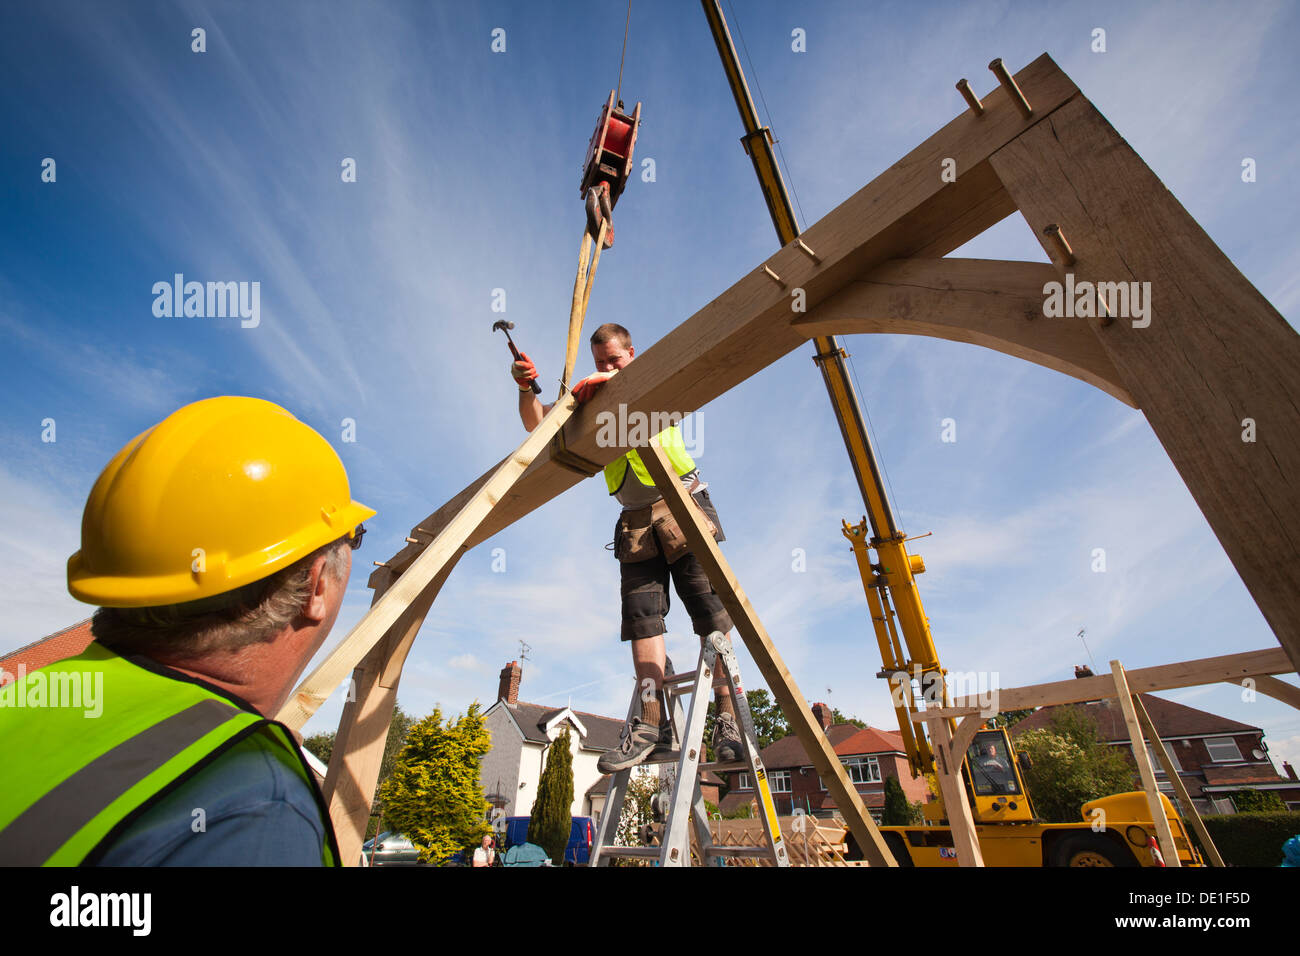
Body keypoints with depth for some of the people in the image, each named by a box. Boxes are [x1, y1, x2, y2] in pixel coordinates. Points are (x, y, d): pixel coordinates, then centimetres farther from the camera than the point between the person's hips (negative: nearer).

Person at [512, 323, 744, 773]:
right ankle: (653, 724, -6)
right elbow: (538, 424, 10)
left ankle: (727, 719, -4)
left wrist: (611, 379, -23)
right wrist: (526, 389, -10)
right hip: (635, 521, 3)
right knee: (643, 617, -6)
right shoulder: (589, 399, 17)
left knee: (711, 612, -8)